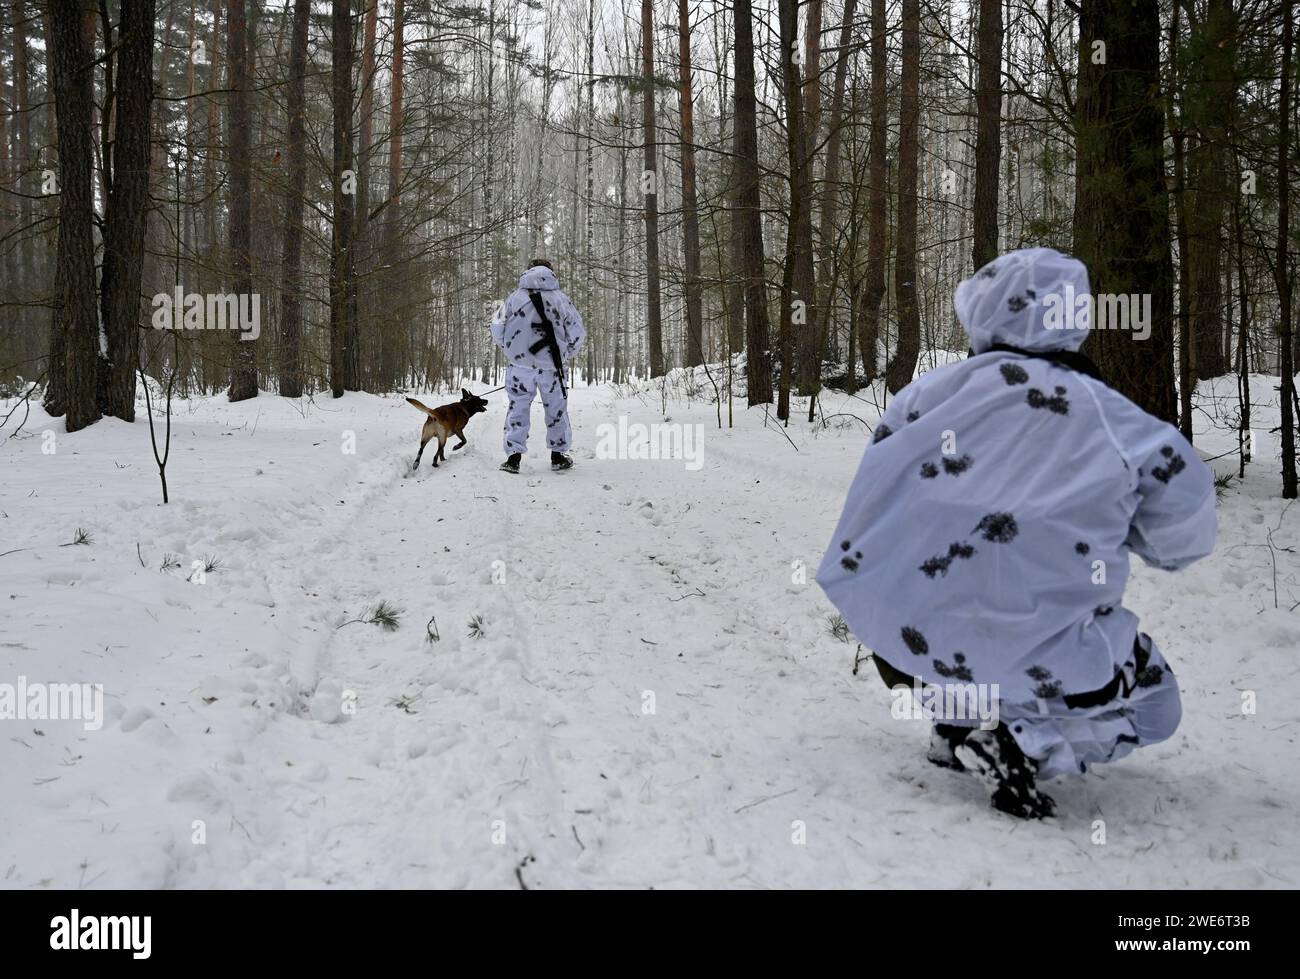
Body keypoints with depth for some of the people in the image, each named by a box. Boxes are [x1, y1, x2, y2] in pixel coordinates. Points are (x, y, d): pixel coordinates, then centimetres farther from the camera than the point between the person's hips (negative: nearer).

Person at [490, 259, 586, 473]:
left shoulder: (515, 297, 5)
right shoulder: (561, 299, 4)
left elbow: (497, 329, 2)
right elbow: (577, 333, 3)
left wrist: (509, 350, 20)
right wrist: (566, 356, 20)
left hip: (521, 363, 0)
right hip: (551, 364, 0)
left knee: (518, 407, 9)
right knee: (556, 408, 14)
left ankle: (514, 457, 3)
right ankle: (558, 456, 20)